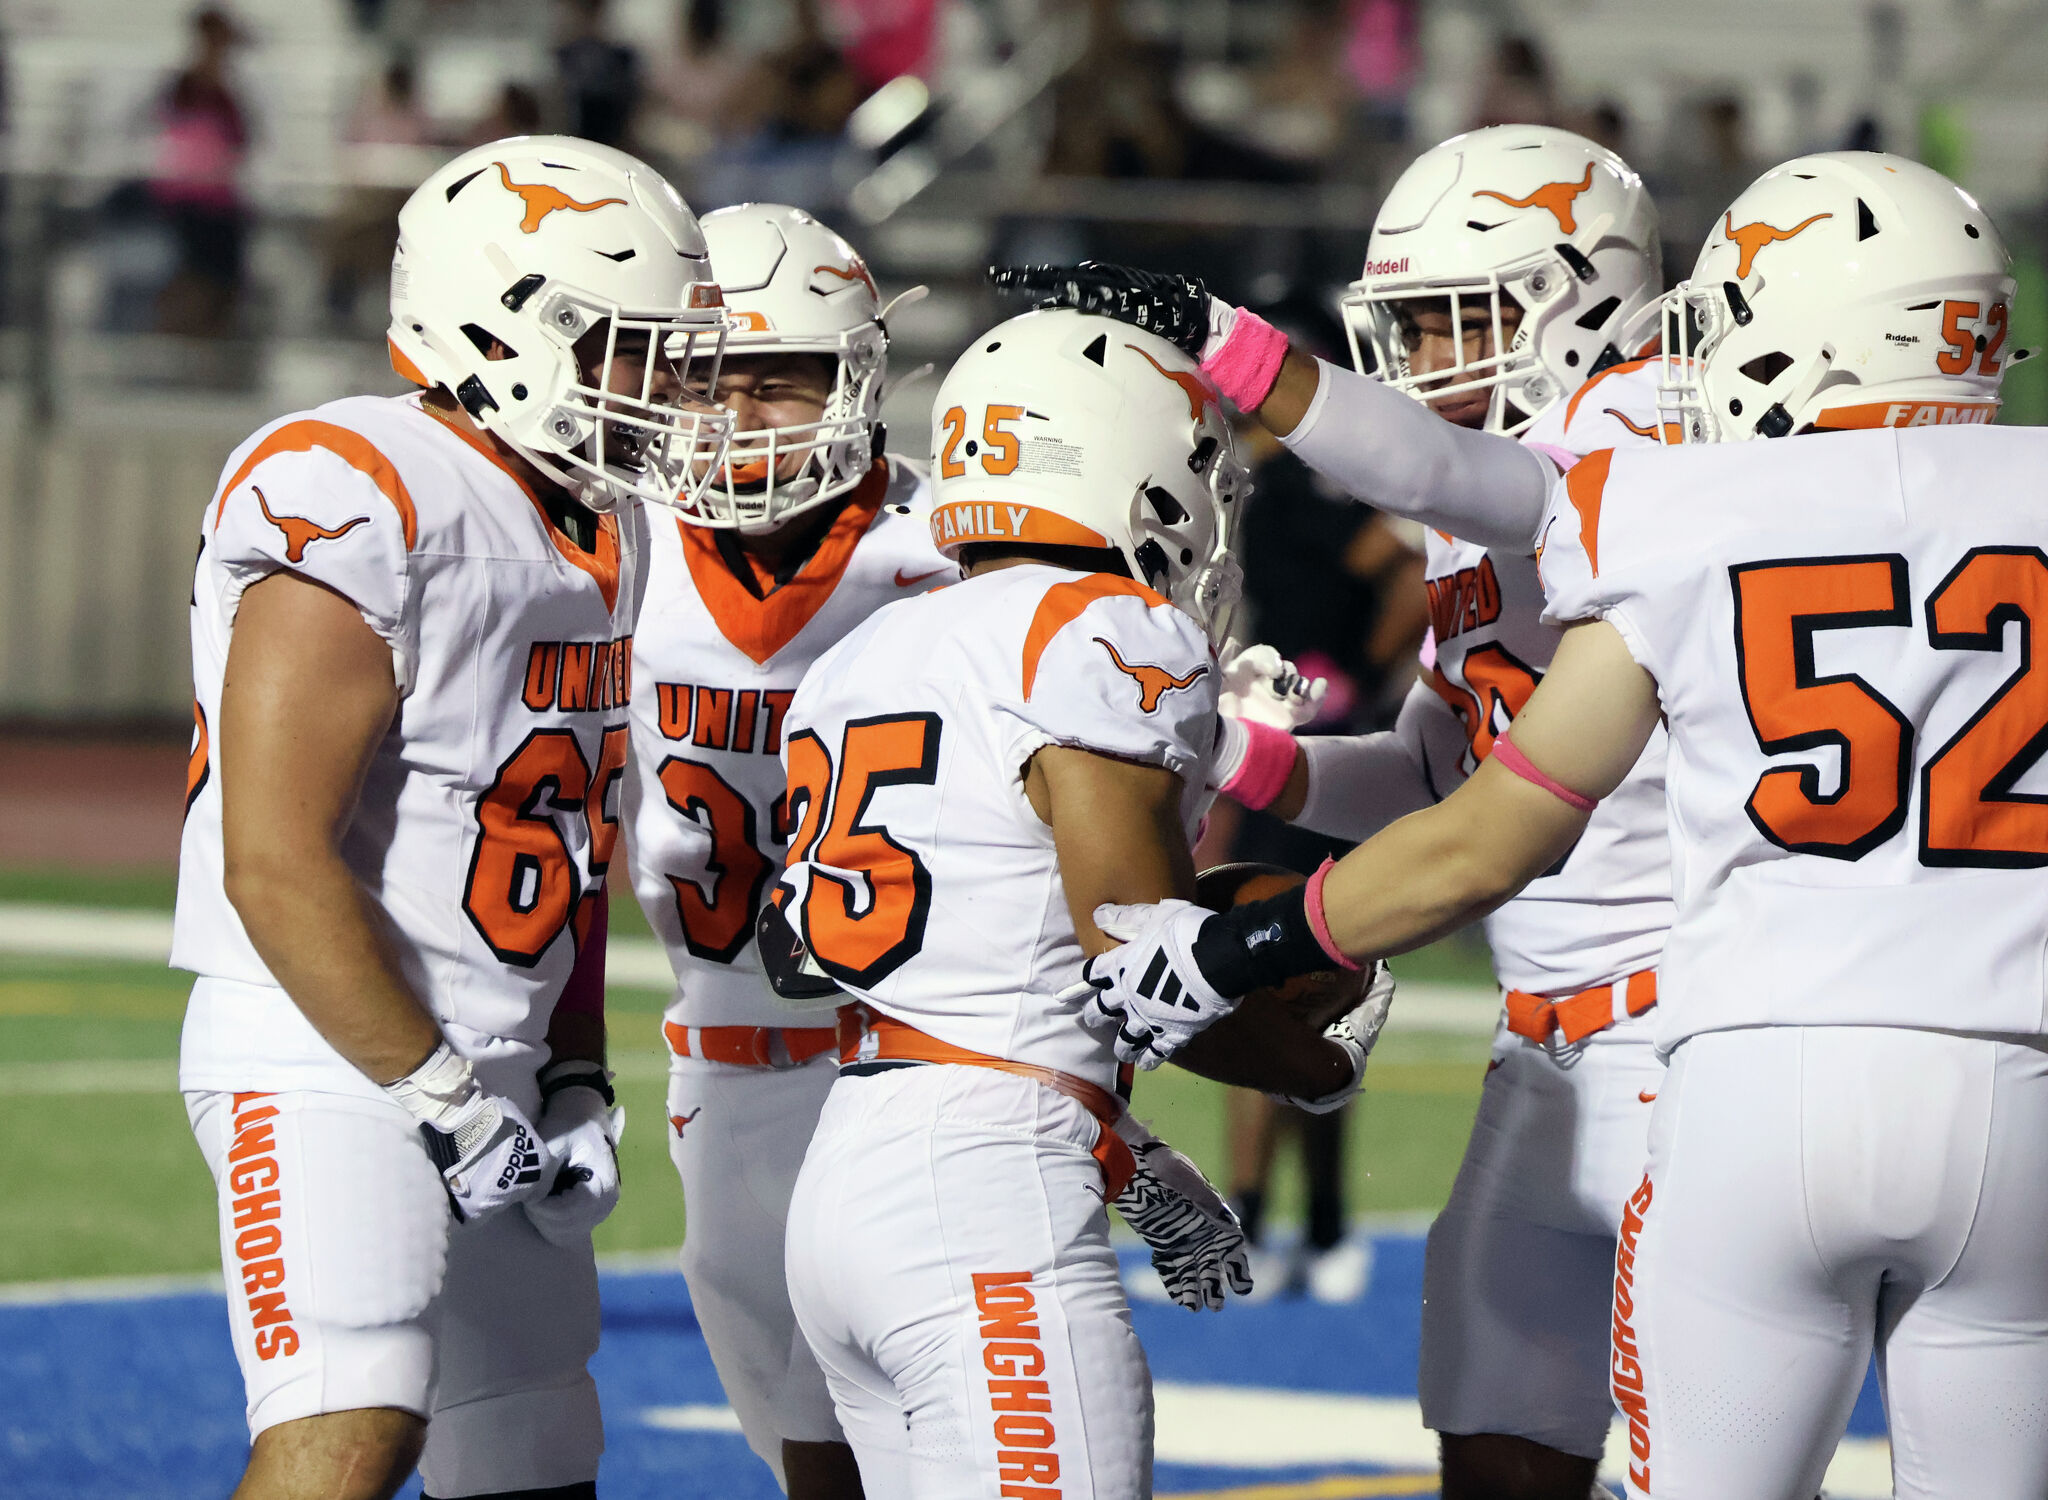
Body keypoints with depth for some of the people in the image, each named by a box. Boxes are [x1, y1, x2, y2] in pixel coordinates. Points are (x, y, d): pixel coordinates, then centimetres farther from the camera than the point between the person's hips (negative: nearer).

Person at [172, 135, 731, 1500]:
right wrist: (442, 1099, -19)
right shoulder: (365, 509, -15)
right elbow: (277, 866, -20)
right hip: (328, 1063, -10)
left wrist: (577, 1089, 10)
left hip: (494, 1072, 10)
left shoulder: (595, 539, 14)